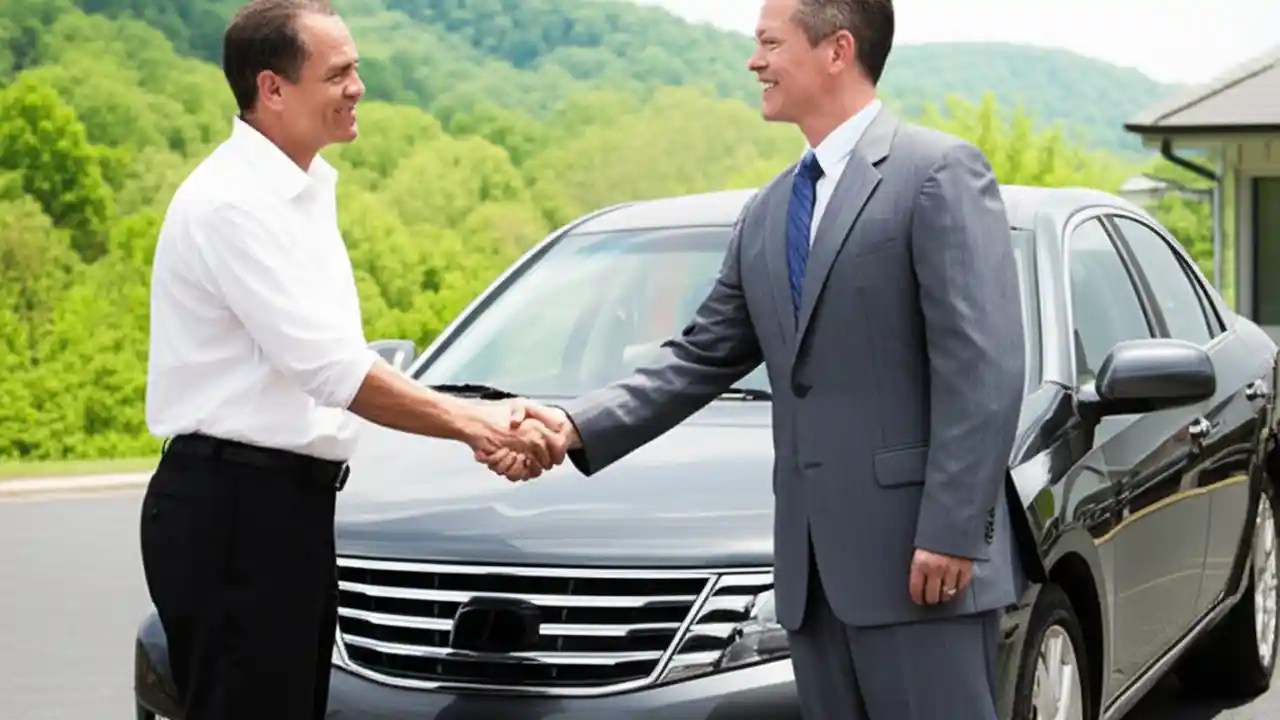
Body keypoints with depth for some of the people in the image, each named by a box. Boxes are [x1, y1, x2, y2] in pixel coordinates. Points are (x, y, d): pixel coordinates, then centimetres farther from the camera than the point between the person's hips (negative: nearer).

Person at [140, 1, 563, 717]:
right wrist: (473, 424, -19)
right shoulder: (232, 202, -18)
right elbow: (332, 367, -22)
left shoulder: (308, 190, 13)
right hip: (234, 510, -10)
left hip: (289, 503, 10)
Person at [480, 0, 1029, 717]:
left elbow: (983, 367, -13)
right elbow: (703, 358, 17)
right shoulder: (768, 214, 18)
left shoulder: (939, 173, -6)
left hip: (915, 551, -7)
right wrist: (576, 425, 3)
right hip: (815, 561, 7)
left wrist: (952, 532, -18)